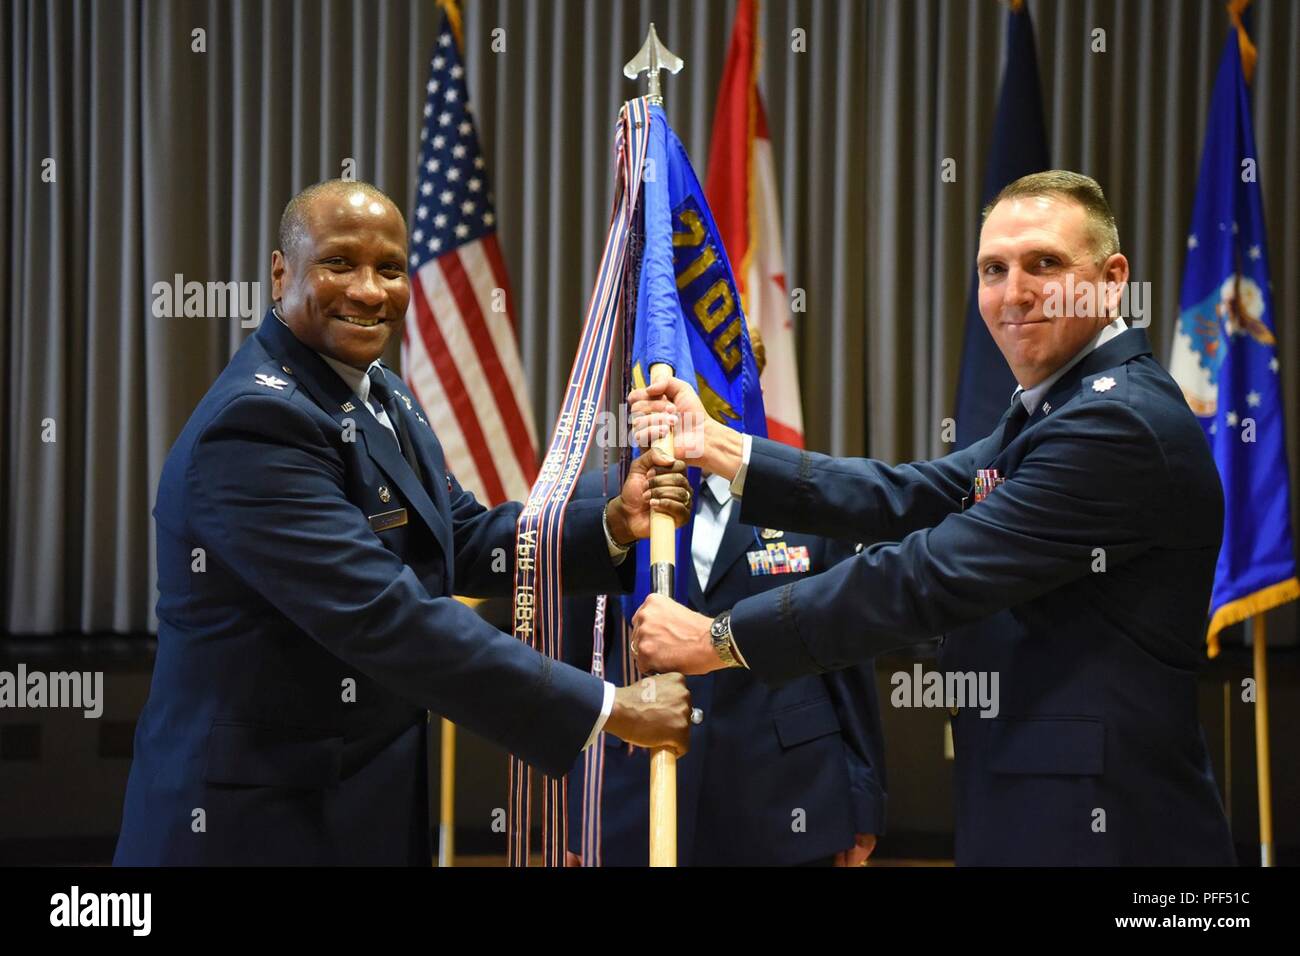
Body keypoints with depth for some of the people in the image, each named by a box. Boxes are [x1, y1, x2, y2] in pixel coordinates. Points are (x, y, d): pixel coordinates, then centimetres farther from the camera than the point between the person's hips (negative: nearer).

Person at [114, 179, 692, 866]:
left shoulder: (380, 393, 9)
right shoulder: (257, 423, -22)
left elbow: (460, 541, 11)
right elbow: (386, 619, -28)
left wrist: (614, 524, -6)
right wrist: (609, 709, -25)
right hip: (260, 820, -9)